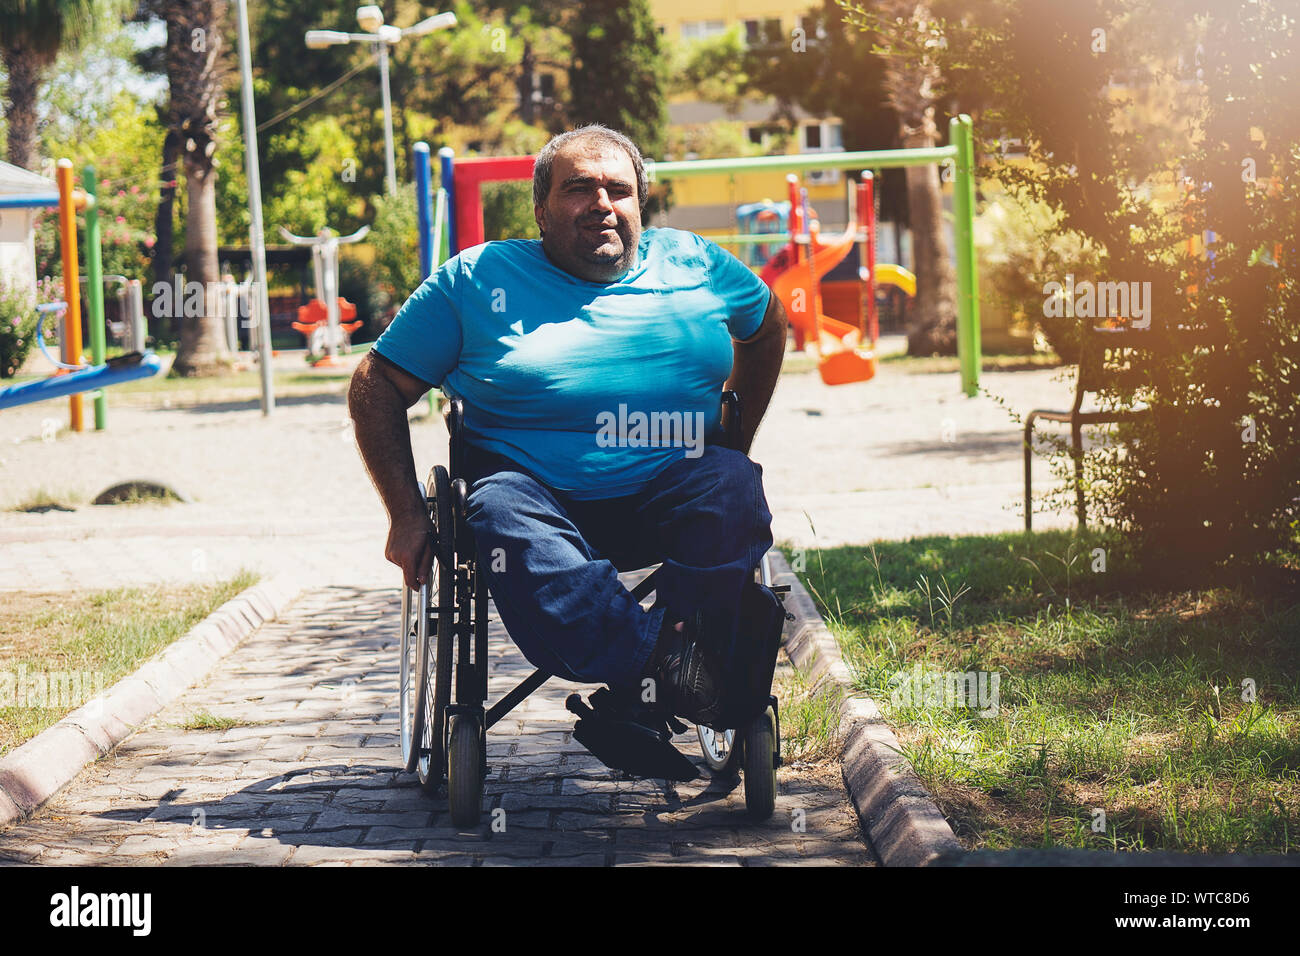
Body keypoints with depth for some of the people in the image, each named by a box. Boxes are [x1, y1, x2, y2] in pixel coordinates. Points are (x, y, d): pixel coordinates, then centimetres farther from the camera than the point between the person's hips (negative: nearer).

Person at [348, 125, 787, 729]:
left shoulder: (693, 264, 12)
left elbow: (767, 323, 31)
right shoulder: (477, 281, 6)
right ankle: (659, 666, -47)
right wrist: (407, 515, -3)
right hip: (537, 491, -2)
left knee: (734, 485, -30)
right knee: (501, 514, -37)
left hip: (671, 494, 2)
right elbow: (376, 386, 7)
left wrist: (735, 449, 22)